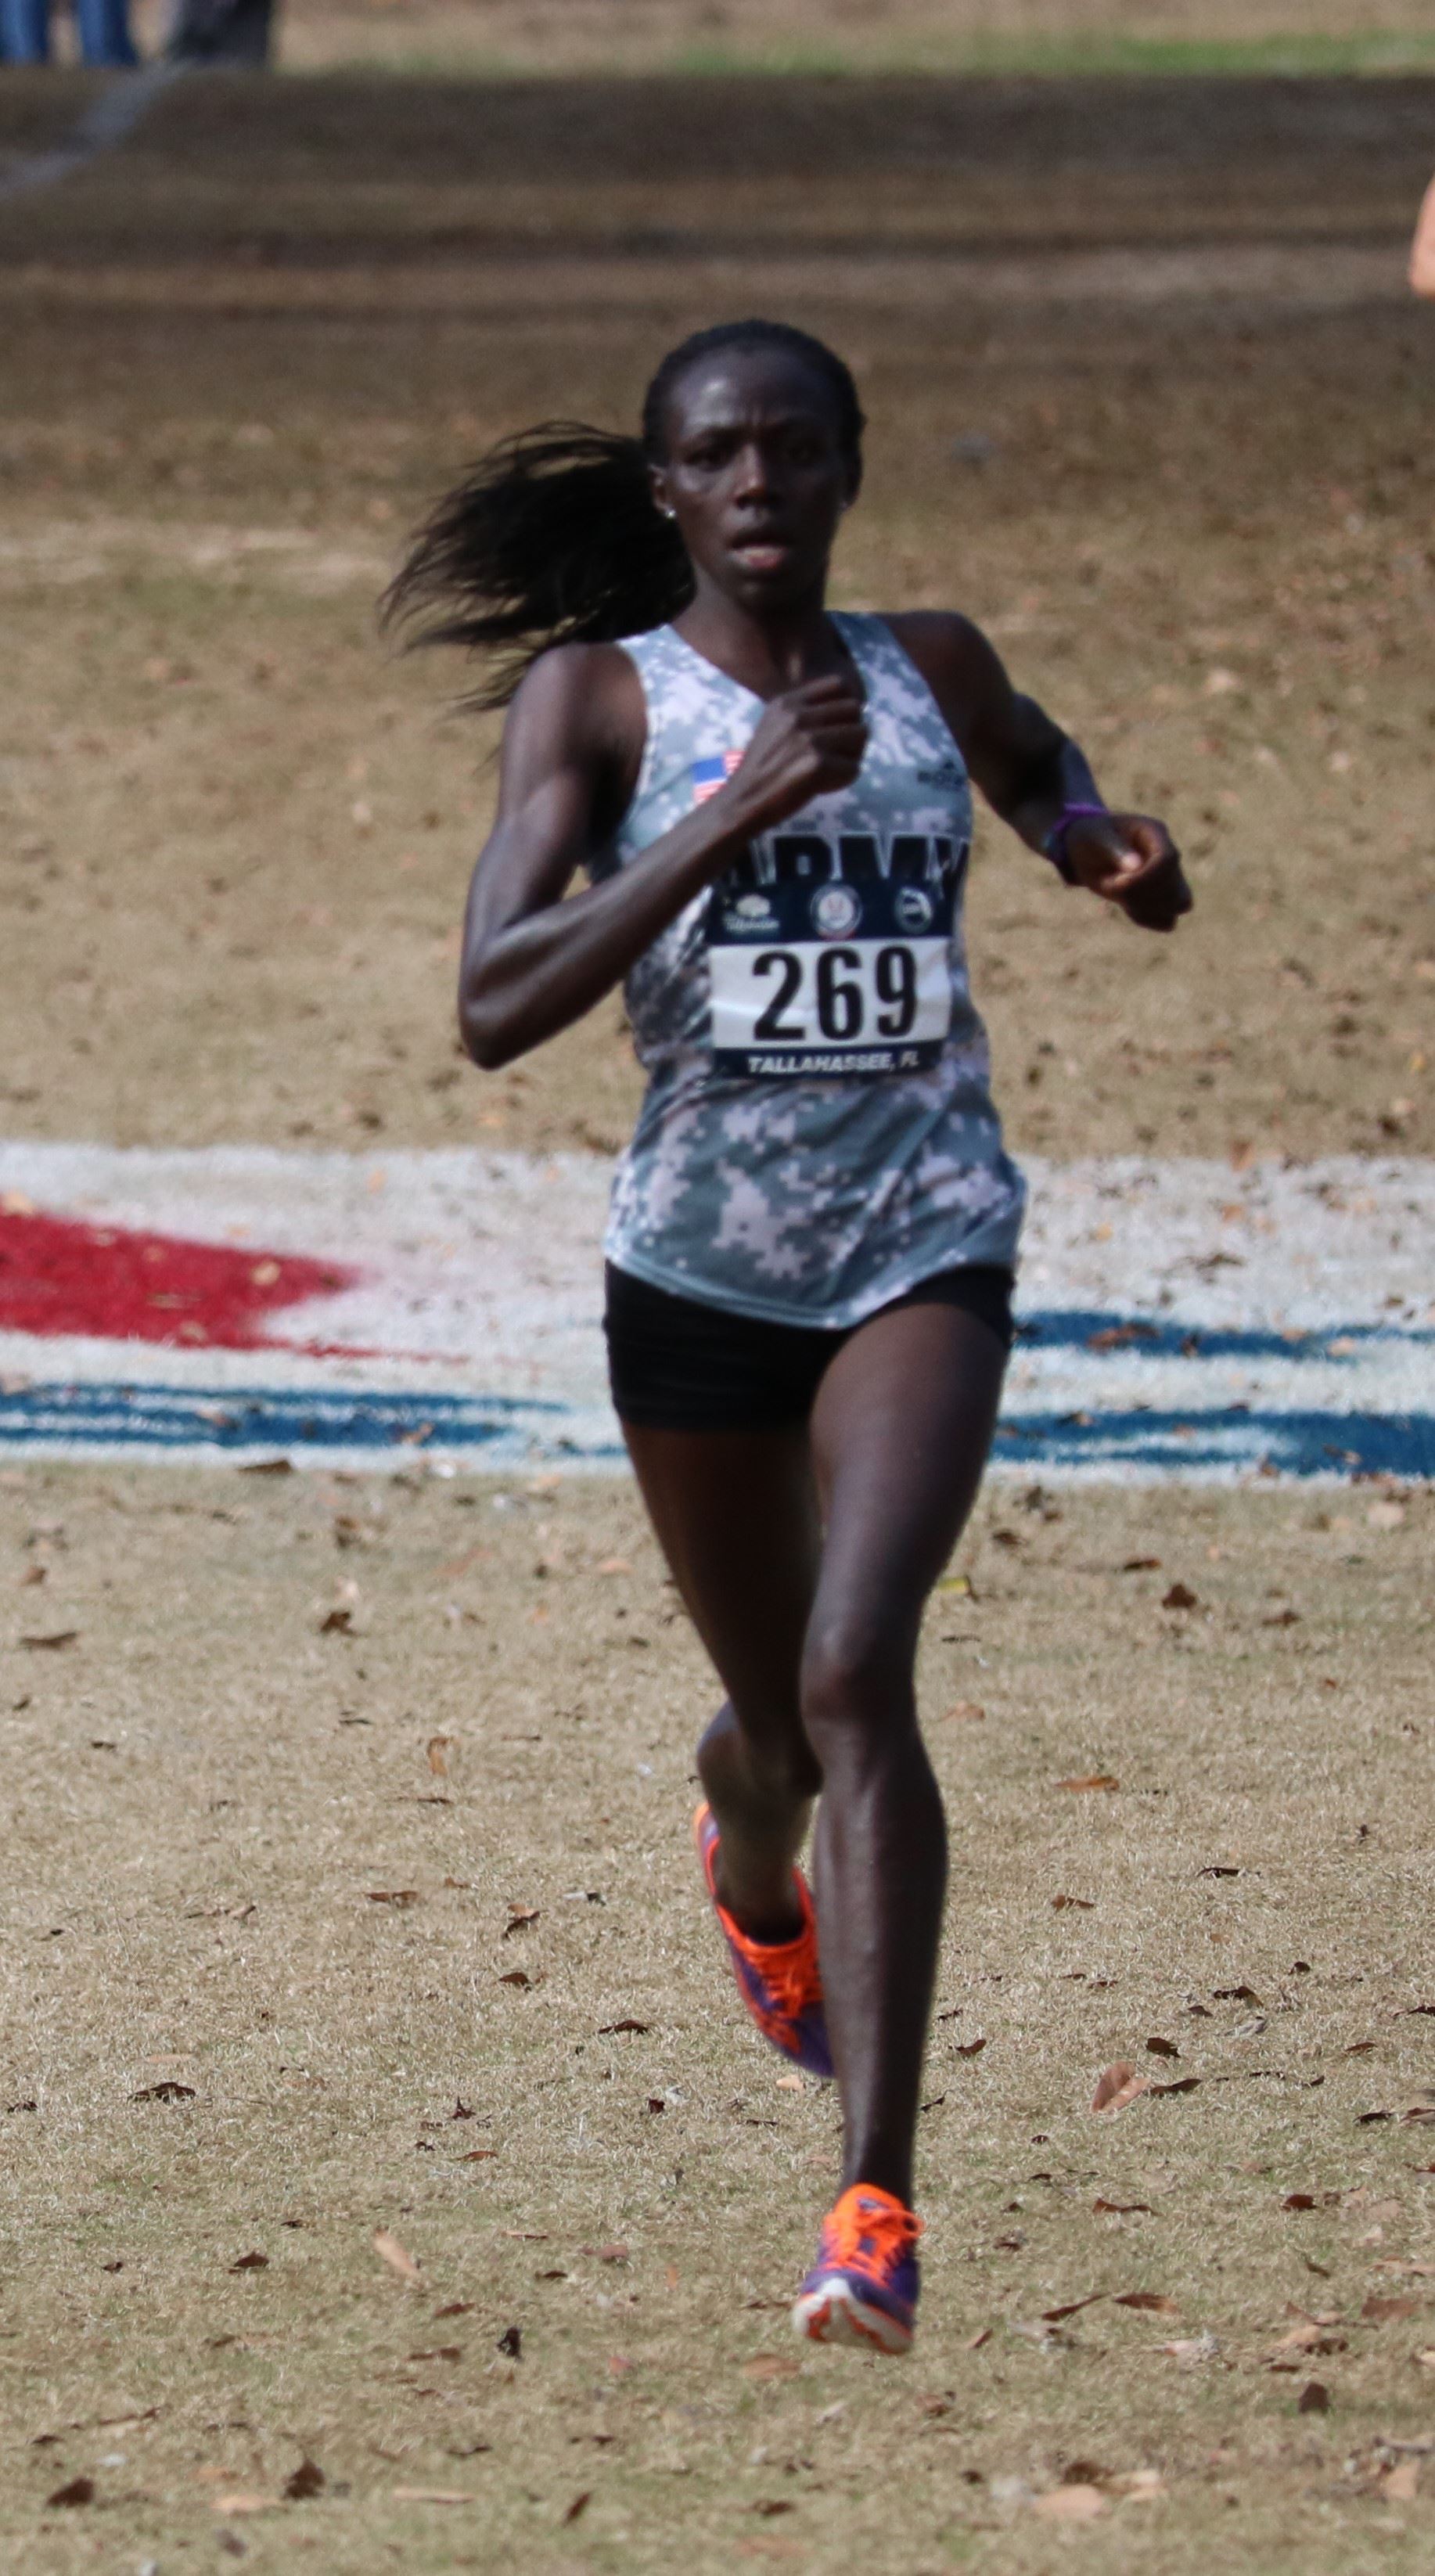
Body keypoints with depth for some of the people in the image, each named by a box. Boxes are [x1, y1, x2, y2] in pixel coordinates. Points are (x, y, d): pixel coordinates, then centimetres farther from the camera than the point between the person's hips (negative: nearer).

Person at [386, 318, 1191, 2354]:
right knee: (780, 1717, 17)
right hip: (700, 1265, 0)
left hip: (927, 1252, 0)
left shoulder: (930, 672, 4)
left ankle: (877, 2199, -25)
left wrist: (1100, 844, 7)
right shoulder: (598, 696, -6)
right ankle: (754, 1870, 58)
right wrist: (738, 815, -26)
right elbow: (496, 1005, -19)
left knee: (858, 1672, -21)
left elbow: (1032, 762, 30)